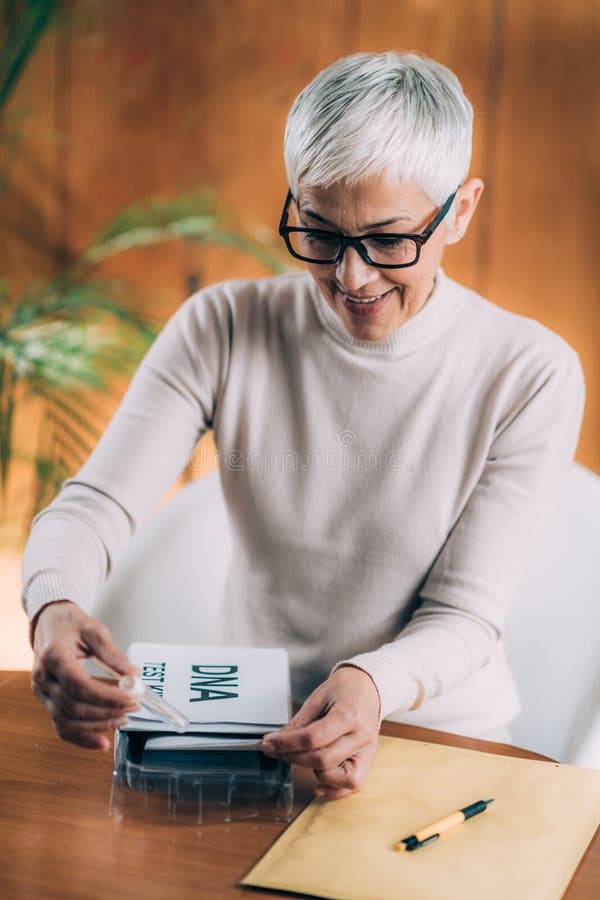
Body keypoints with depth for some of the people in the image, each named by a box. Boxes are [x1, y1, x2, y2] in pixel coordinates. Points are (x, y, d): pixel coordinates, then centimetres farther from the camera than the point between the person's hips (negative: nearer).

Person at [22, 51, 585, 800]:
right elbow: (96, 503, -9)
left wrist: (375, 683, -32)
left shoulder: (531, 376, -9)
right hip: (250, 729, 2)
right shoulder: (224, 329, -3)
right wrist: (54, 607, -32)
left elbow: (464, 615, -10)